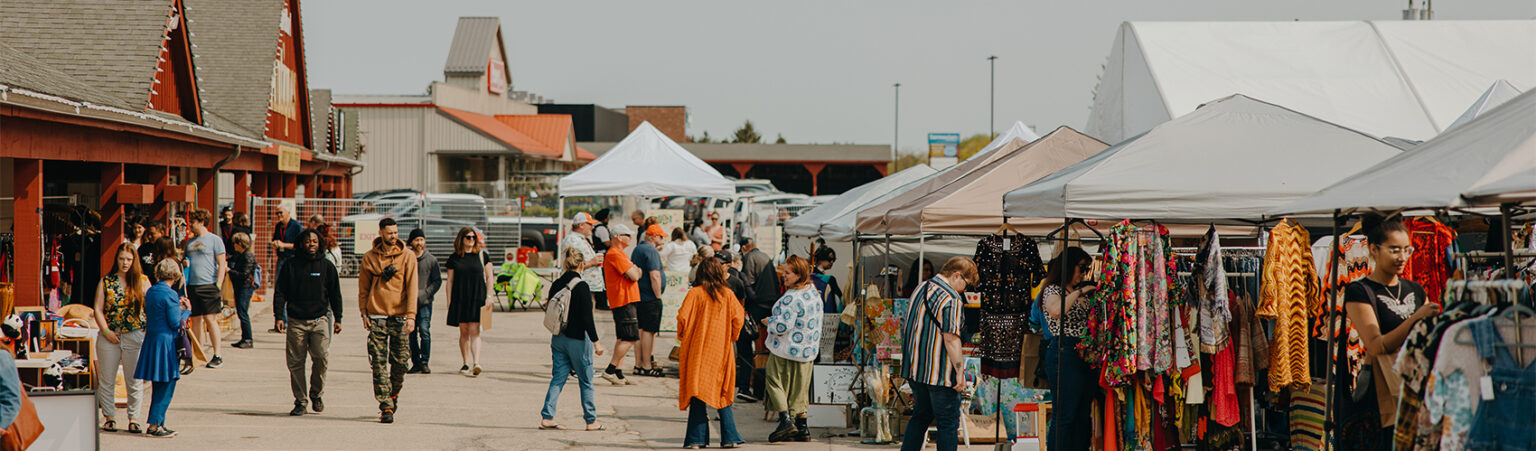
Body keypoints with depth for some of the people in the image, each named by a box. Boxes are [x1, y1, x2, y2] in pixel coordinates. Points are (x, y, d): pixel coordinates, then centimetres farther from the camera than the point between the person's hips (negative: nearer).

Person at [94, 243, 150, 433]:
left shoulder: (142, 281, 3)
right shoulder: (106, 281, 5)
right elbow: (98, 309, 3)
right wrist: (106, 331, -8)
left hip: (135, 337, -1)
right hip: (109, 337, 1)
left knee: (135, 381, 1)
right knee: (106, 381, 5)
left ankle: (133, 419, 10)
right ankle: (109, 417, 16)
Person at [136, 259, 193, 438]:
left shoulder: (150, 292, 9)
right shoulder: (170, 294, -15)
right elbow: (176, 323, -15)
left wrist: (178, 307, 18)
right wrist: (187, 310, 2)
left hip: (151, 341, 8)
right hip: (166, 342, -8)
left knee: (159, 387, 15)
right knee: (167, 387, -2)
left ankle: (158, 424, 19)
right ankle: (154, 426, -3)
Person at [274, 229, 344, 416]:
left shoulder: (327, 266, 8)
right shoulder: (290, 266, 6)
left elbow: (335, 294, 12)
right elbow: (280, 293, 7)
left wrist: (337, 319, 7)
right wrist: (278, 317, -3)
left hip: (320, 319, 0)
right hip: (295, 321, 0)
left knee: (322, 357, -14)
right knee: (295, 362, -1)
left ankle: (317, 394, 6)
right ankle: (300, 401, 8)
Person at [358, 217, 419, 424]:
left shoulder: (407, 257, 3)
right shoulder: (370, 257, 6)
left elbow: (412, 288, -2)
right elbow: (363, 288, 11)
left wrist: (411, 315, -10)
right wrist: (364, 313, 1)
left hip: (399, 317, 0)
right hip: (377, 317, 0)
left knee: (401, 361, 2)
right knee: (379, 363, -6)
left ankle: (394, 393, 28)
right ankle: (386, 406, -4)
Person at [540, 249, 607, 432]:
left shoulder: (556, 284, 2)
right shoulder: (581, 286, -15)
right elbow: (587, 317, -17)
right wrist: (596, 341, -13)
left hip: (558, 339, 5)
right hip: (577, 339, -5)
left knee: (558, 378, 10)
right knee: (586, 381, 5)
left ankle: (547, 417, 1)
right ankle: (591, 421, 11)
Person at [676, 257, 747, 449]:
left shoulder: (695, 293, -7)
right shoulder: (727, 294, -1)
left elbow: (683, 318, -12)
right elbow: (738, 318, -2)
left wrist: (683, 336, 7)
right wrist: (730, 338, 15)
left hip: (699, 349, -2)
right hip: (721, 350, 2)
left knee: (697, 391, 2)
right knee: (722, 393, 10)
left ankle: (697, 438, -3)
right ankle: (729, 438, 7)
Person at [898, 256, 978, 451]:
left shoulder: (920, 288, 12)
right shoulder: (951, 299, -16)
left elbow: (906, 326, 20)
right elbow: (951, 338, -22)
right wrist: (960, 371, -19)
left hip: (915, 368, 8)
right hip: (940, 372, -8)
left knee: (921, 415, 21)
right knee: (948, 422, 0)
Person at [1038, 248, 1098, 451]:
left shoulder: (1083, 295, 22)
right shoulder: (1053, 290, -2)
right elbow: (1056, 311, -25)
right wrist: (1078, 292, -15)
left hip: (1085, 356, 8)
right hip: (1063, 354, -8)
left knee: (1084, 415, 6)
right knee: (1065, 413, -9)